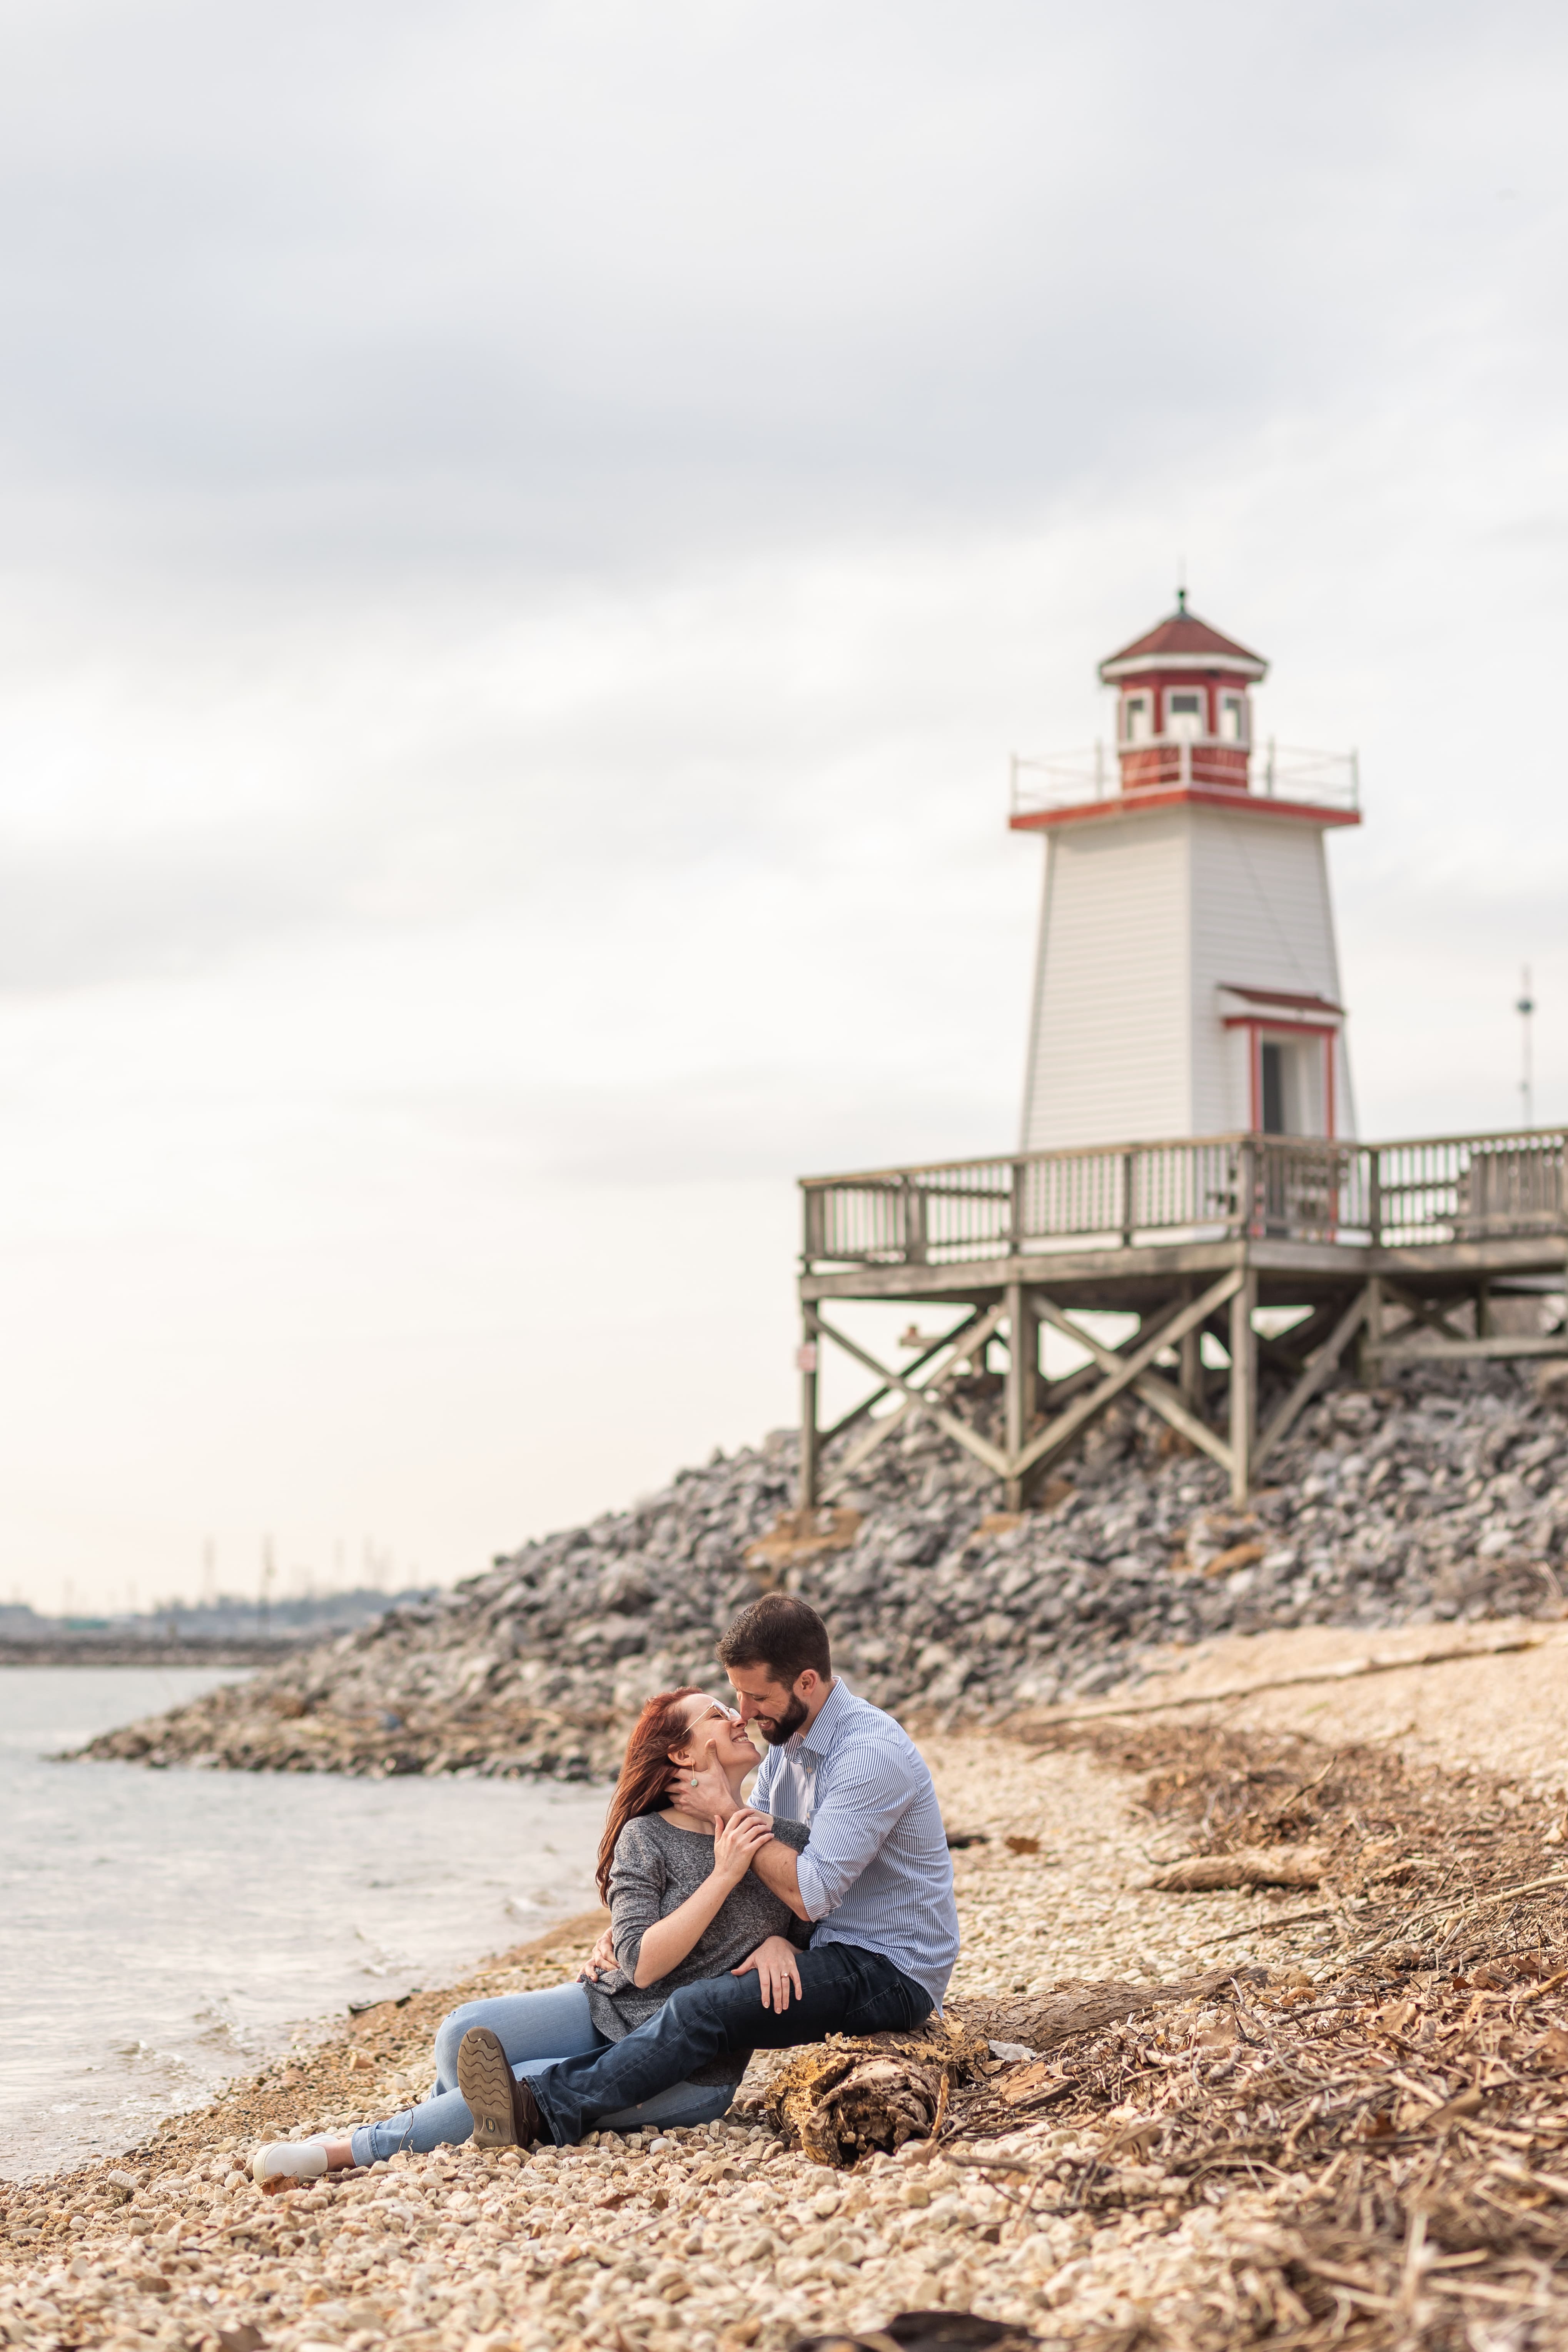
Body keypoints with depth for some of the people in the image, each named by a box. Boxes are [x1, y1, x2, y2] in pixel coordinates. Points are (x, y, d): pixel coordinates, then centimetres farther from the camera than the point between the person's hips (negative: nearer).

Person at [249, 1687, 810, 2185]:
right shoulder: (646, 1838, -5)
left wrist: (778, 1940, -13)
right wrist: (723, 1876, -24)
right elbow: (642, 1965, -16)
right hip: (609, 2009, 2)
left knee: (522, 2086, -24)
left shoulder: (784, 1840, -2)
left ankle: (349, 2150, -13)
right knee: (467, 2032, -24)